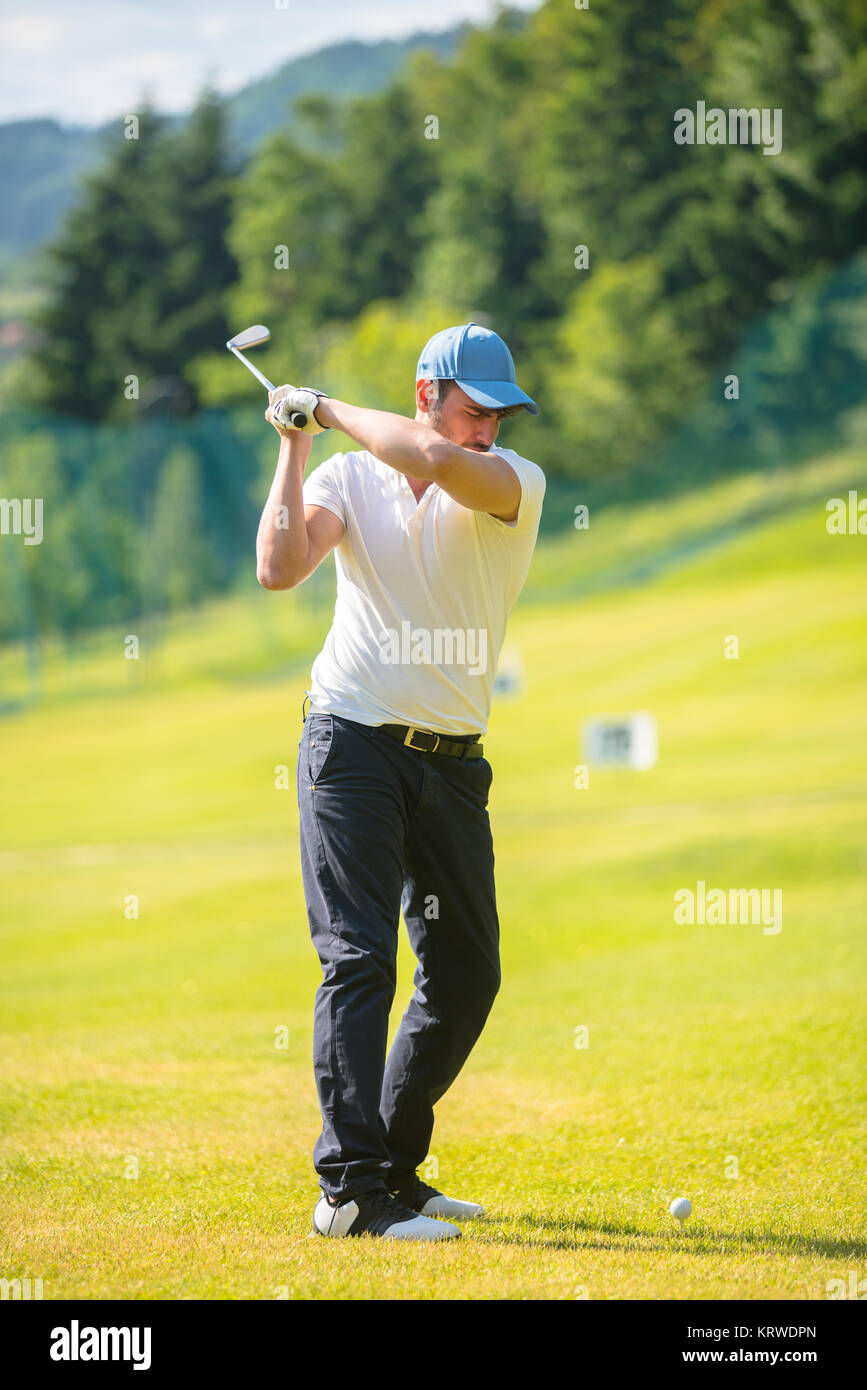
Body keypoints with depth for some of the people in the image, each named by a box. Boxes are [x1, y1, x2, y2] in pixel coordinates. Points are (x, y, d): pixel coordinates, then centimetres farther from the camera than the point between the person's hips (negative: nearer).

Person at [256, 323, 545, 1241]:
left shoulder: (516, 485, -2)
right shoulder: (349, 479, 2)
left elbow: (444, 466, -24)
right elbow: (279, 569, -13)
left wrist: (330, 409, -13)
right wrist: (295, 443, -8)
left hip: (452, 761, 3)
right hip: (353, 744, -3)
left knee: (466, 974, 7)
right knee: (360, 959, -12)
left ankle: (395, 1164, 22)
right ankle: (352, 1187, -16)